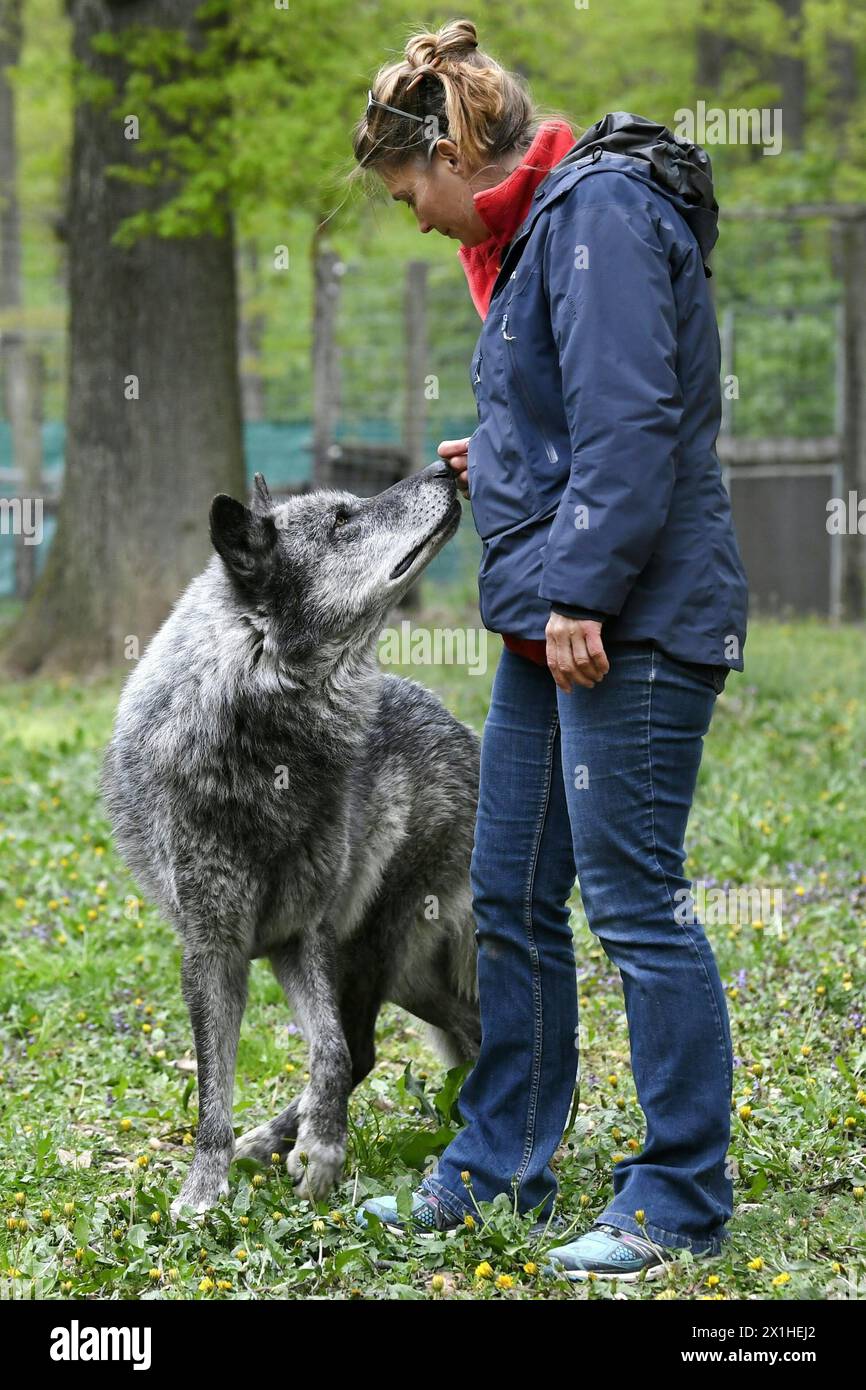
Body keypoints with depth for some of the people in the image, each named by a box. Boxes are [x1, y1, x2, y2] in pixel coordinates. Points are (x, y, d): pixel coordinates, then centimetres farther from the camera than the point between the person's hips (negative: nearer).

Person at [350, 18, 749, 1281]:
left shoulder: (600, 212, -14)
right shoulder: (544, 225, 17)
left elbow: (632, 421, -22)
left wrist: (583, 589, -24)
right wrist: (503, 465, 26)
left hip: (630, 626, -11)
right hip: (556, 622, 11)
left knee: (632, 897, -5)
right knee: (510, 897, 14)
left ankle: (683, 1200, 3)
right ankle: (499, 1168, 25)